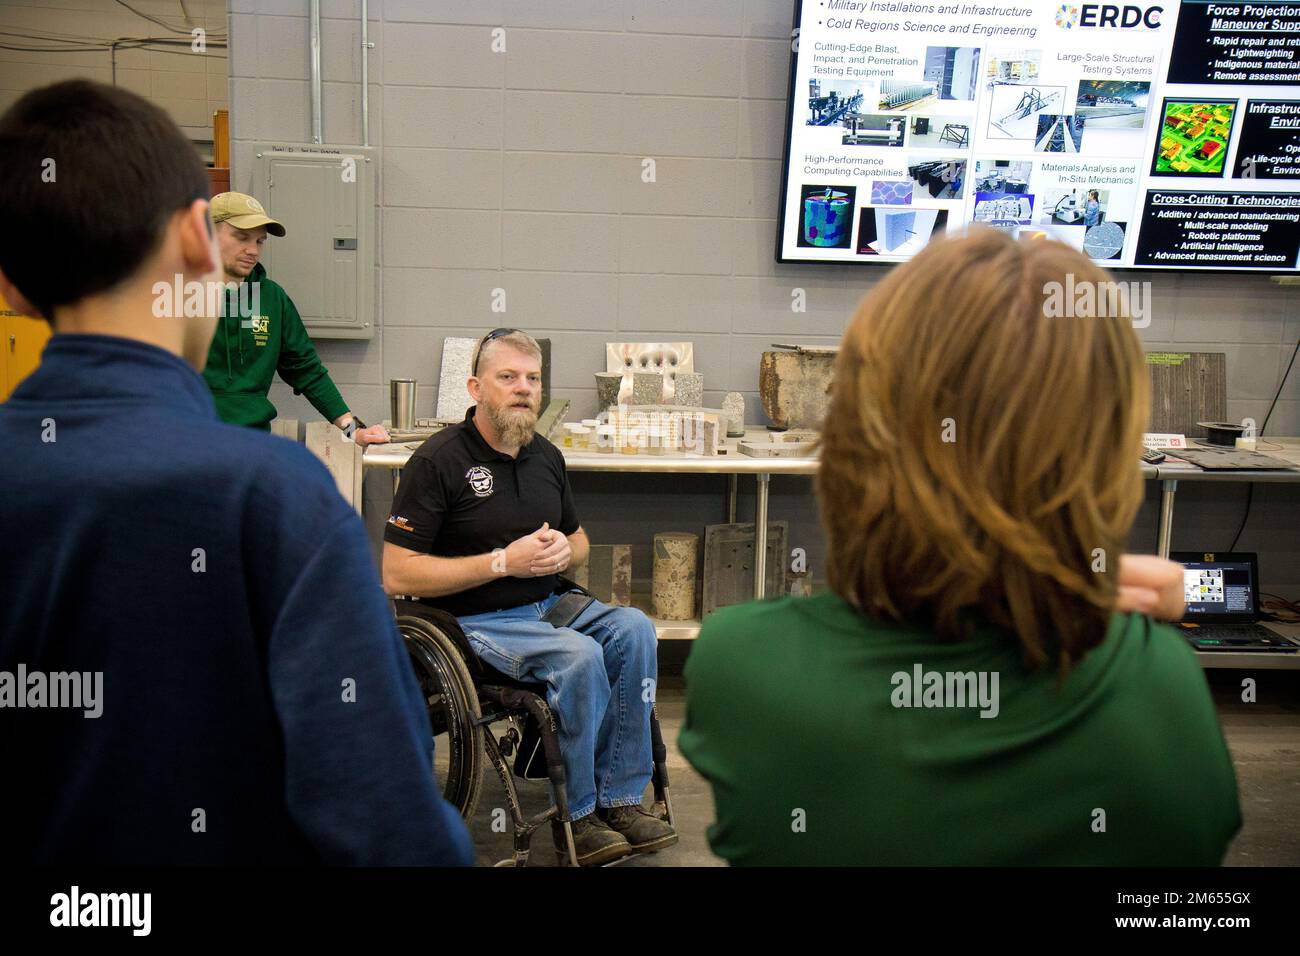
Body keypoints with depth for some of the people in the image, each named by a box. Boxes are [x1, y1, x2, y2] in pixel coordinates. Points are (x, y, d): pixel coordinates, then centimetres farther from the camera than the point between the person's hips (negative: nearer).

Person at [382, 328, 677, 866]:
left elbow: (580, 544, 25)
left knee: (633, 628, -19)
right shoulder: (437, 461, -11)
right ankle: (575, 818, -13)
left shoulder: (546, 456, 10)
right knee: (579, 654, -30)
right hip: (474, 621, -7)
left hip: (547, 605, 7)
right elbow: (397, 576, -16)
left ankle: (620, 800, -12)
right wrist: (503, 562, -18)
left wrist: (563, 550, -2)